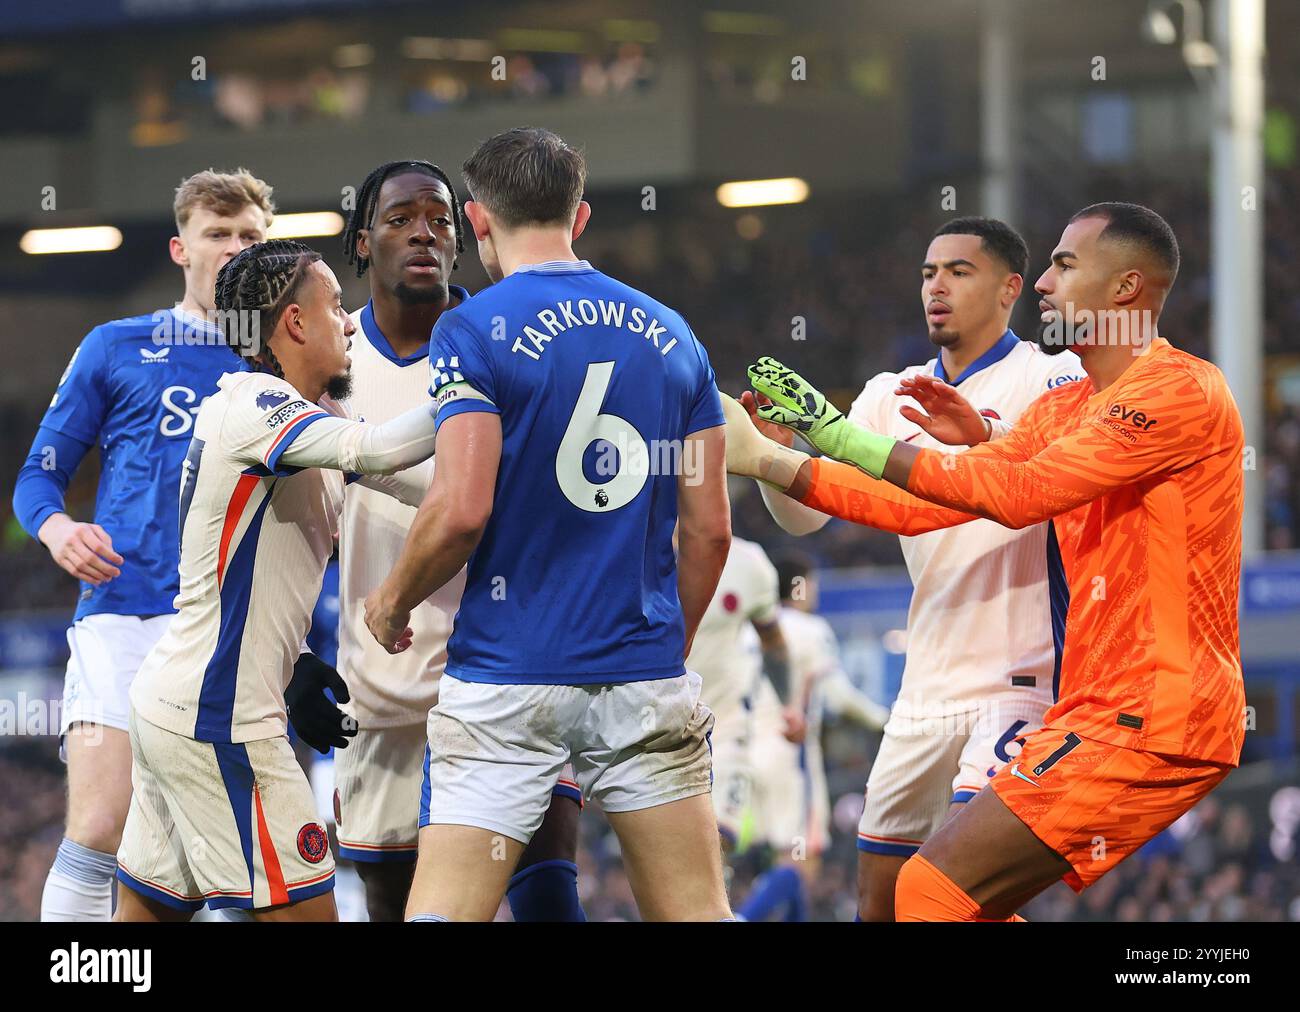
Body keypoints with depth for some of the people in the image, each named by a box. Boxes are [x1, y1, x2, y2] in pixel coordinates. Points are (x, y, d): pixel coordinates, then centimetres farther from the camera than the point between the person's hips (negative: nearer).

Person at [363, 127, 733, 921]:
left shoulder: (475, 331, -5)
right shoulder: (670, 336, 10)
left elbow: (462, 510, -14)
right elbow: (708, 529, 9)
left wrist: (393, 603, 4)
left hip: (508, 677, -4)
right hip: (647, 677, 4)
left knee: (444, 912, -4)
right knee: (696, 912, 7)